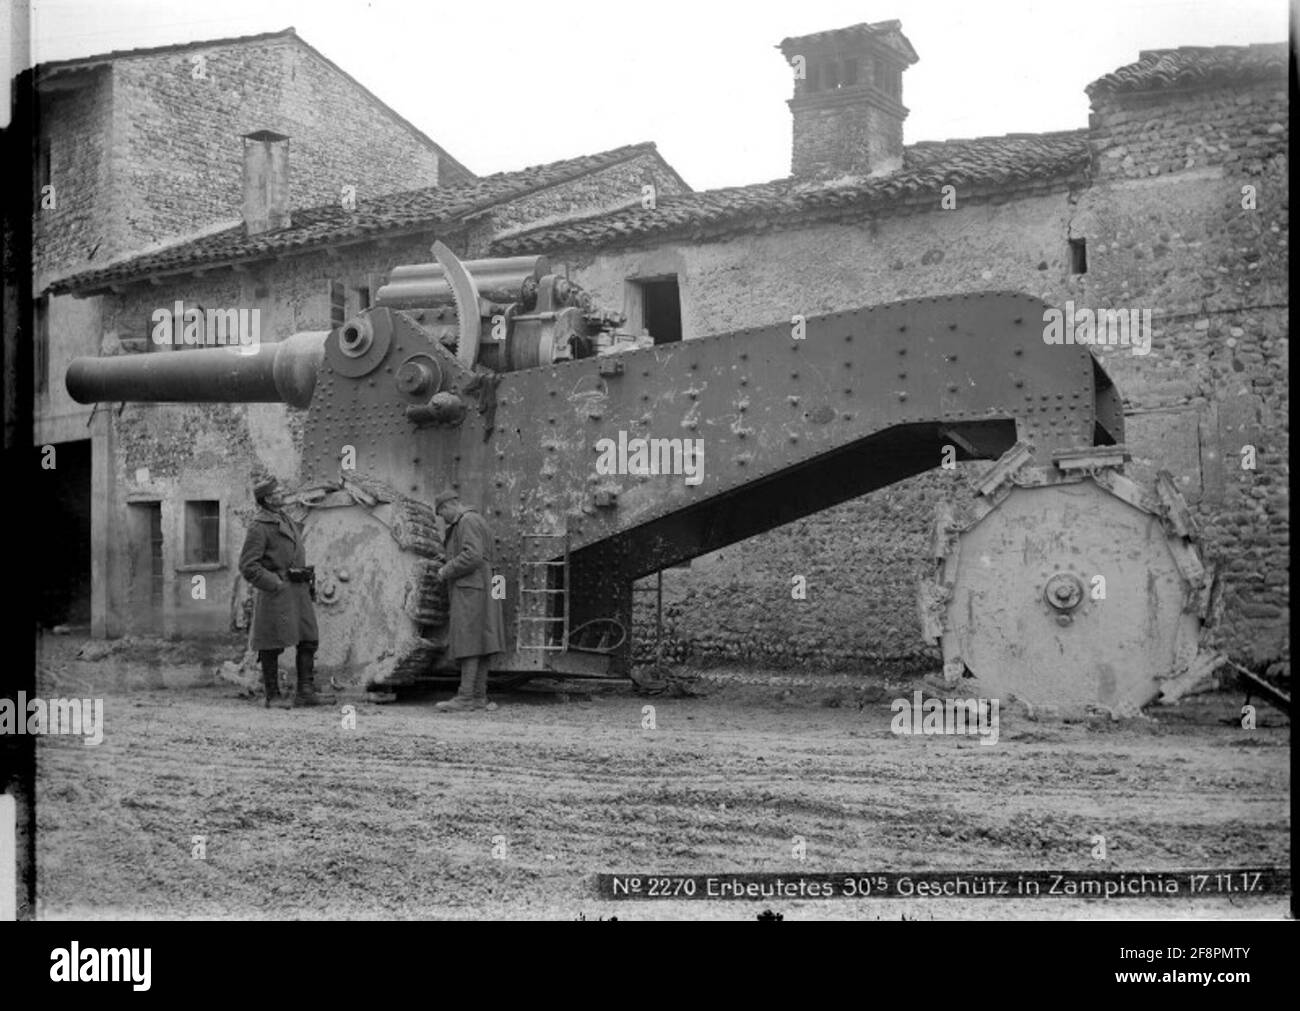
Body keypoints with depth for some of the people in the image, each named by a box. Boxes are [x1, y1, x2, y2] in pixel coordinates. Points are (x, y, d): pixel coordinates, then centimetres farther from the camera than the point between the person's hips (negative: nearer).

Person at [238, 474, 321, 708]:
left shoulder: (285, 520, 17)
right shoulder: (258, 527, -10)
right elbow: (247, 566, -14)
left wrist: (306, 580, 19)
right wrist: (275, 584, -16)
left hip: (298, 590, 8)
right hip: (276, 592, -8)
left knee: (309, 640, 1)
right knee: (272, 647, 1)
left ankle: (305, 692, 3)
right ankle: (273, 696, 10)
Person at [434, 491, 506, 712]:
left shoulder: (468, 521, -11)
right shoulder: (476, 522, 21)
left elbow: (472, 556, -23)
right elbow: (489, 558, 25)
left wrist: (446, 571, -12)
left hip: (470, 591, -10)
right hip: (478, 592, 10)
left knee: (469, 643, -13)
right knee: (480, 643, 5)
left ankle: (465, 697, -17)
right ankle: (479, 696, 4)